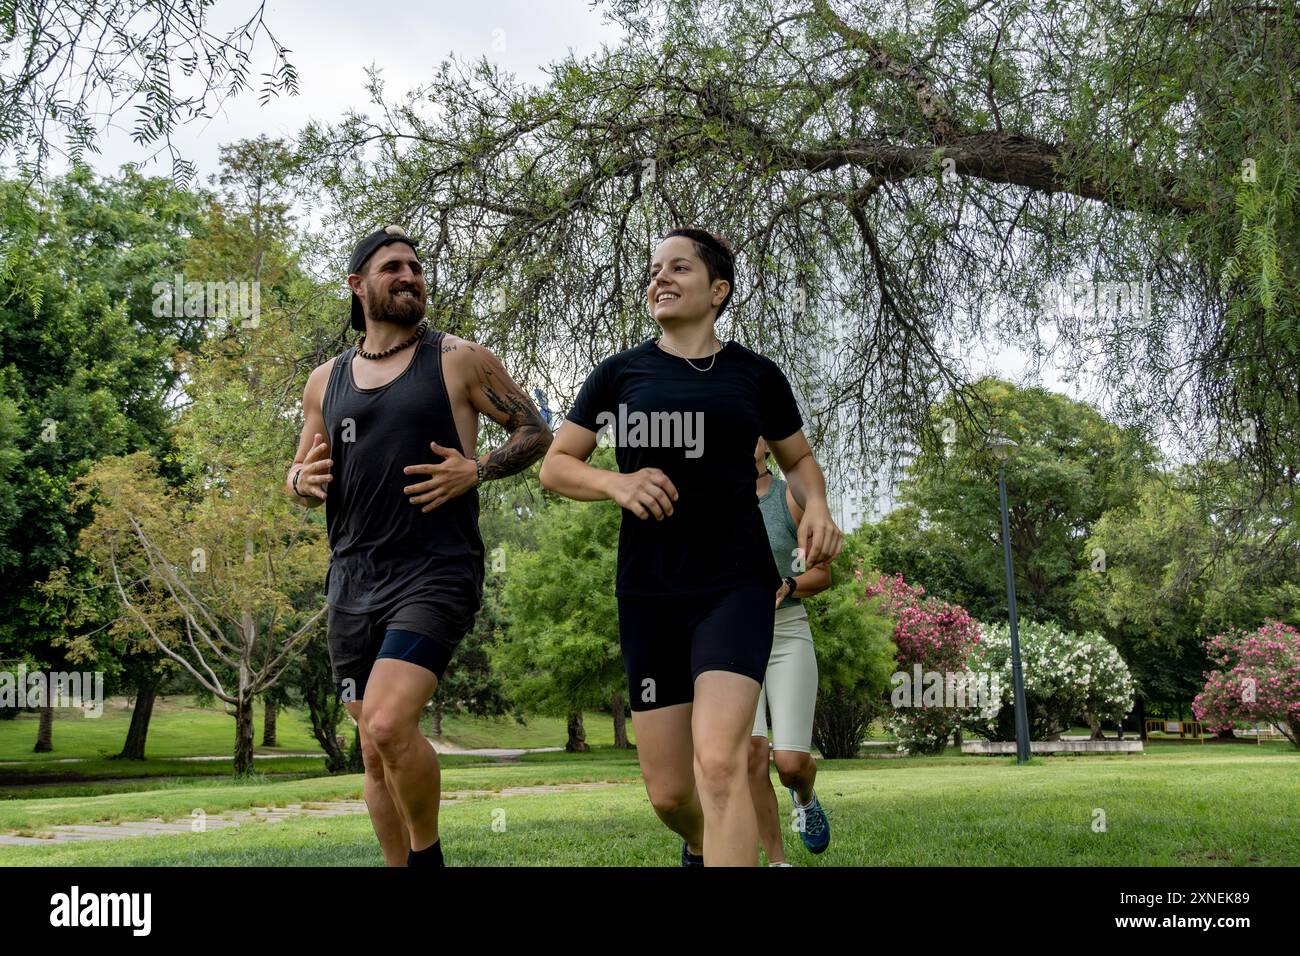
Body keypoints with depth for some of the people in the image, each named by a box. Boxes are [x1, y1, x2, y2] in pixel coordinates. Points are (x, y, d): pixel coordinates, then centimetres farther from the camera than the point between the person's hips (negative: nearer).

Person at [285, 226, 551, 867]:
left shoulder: (458, 361, 2)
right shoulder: (325, 381, 13)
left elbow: (534, 431, 6)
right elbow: (299, 478, 22)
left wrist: (475, 472, -11)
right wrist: (302, 482, -3)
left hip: (435, 573, -5)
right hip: (353, 579, 5)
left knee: (390, 725, -22)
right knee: (375, 750, 9)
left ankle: (427, 855, 0)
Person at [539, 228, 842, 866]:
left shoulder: (755, 374, 7)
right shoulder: (620, 373, 7)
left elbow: (799, 459, 20)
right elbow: (554, 465, 8)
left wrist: (816, 506, -3)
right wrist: (616, 483, -12)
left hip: (736, 585, -1)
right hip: (647, 593, 2)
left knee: (719, 765, -24)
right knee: (667, 793, 7)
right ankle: (699, 843, 43)